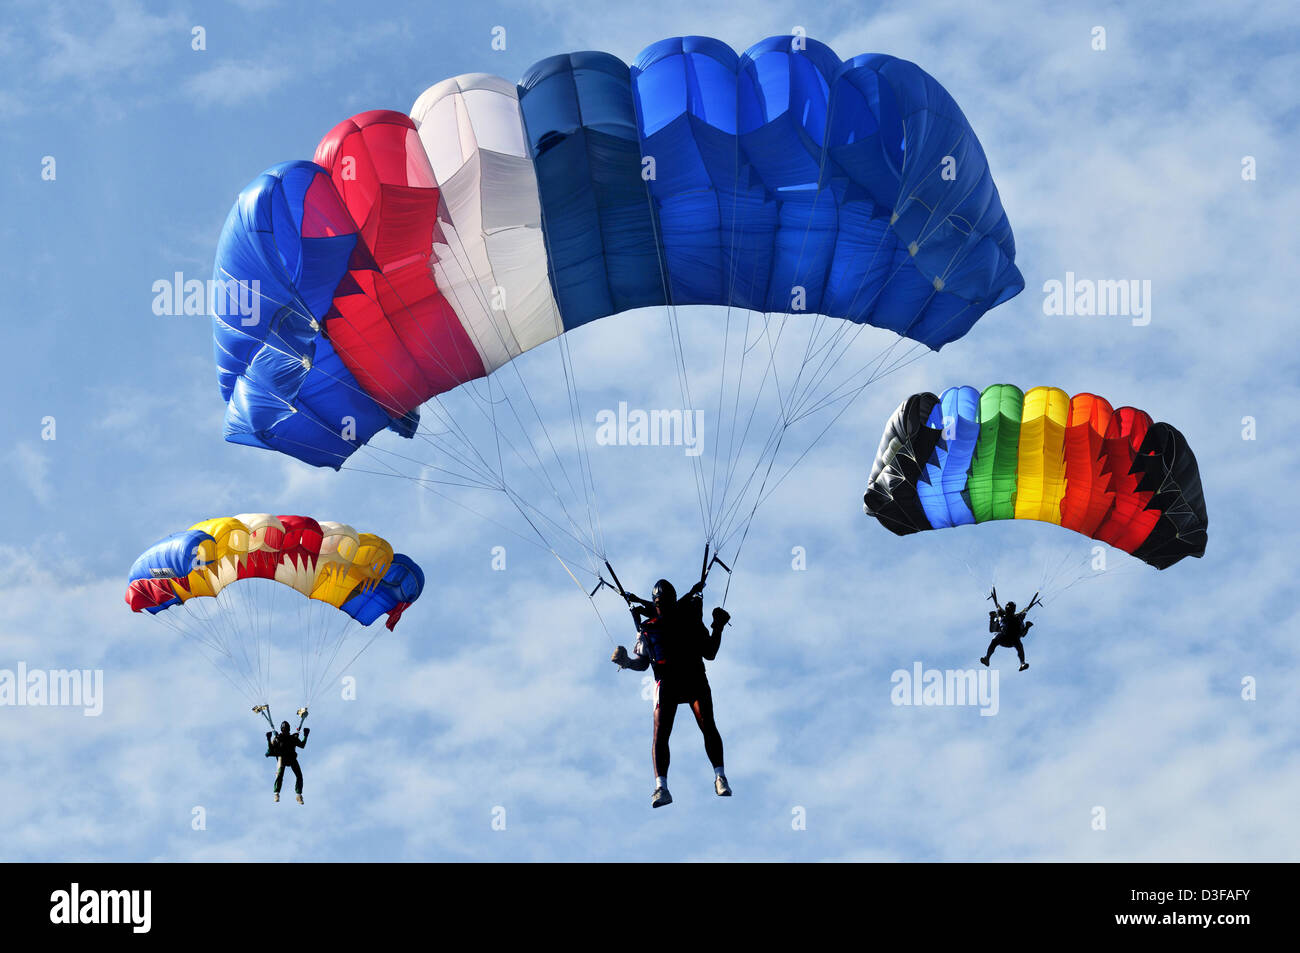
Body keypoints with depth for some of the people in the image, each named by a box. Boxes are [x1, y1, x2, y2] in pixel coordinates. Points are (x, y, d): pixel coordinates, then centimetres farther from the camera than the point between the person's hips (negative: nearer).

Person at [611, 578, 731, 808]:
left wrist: (718, 627, 6)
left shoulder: (690, 620, 14)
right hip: (666, 681, 0)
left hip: (694, 677, 0)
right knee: (660, 733, -15)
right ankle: (661, 787, -20)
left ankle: (720, 777, -19)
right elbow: (641, 663, 19)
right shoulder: (647, 628, 16)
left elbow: (709, 654, 15)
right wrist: (625, 662, 0)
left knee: (707, 726, -19)